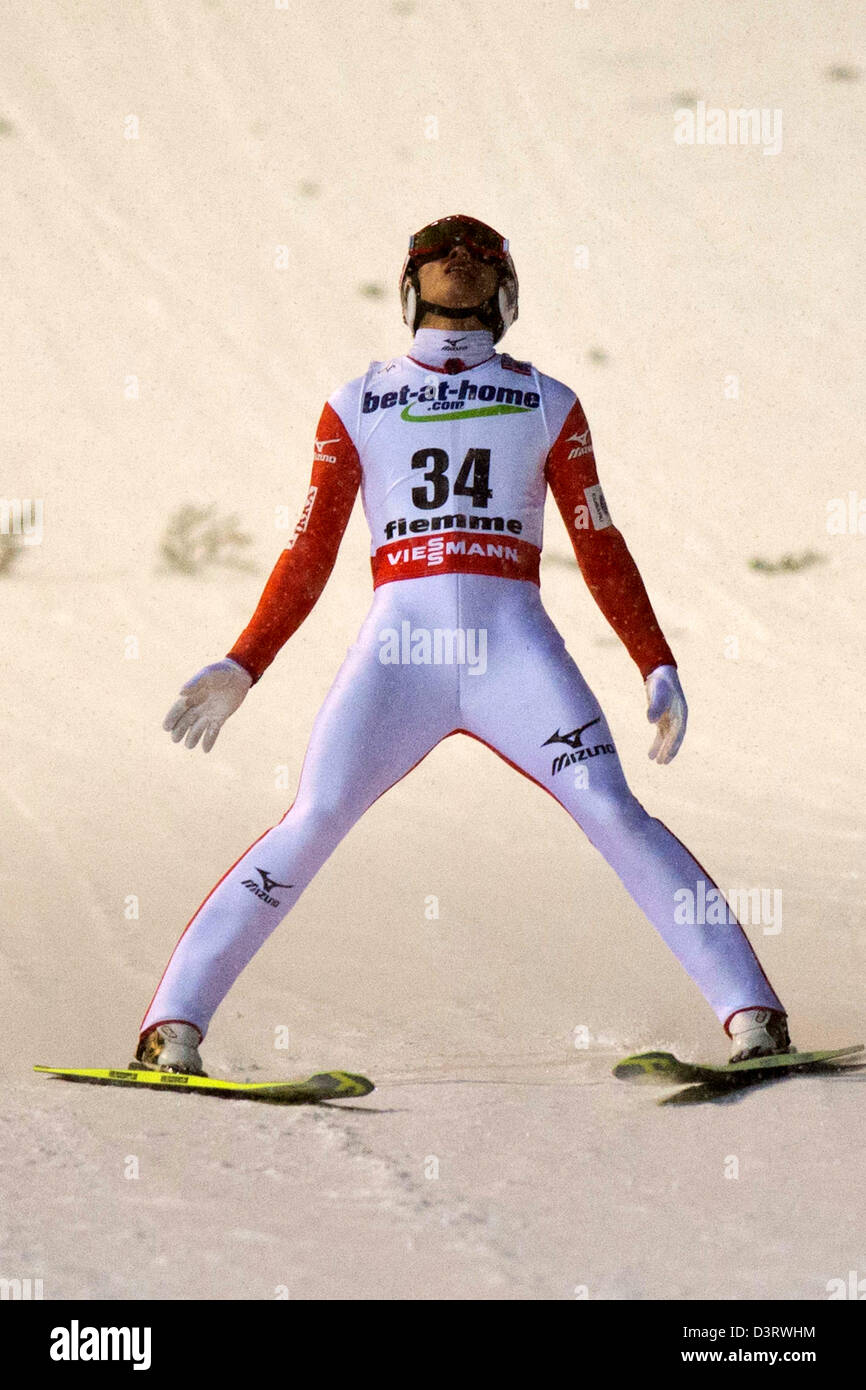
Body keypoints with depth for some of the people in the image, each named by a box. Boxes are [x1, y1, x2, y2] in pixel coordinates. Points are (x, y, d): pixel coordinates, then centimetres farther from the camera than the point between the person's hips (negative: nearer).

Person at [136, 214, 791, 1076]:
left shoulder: (547, 404, 20)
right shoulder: (356, 406, 19)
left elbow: (601, 550, 18)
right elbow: (309, 555, 18)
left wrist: (658, 669, 9)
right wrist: (240, 668, 9)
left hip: (515, 648, 0)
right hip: (396, 649, 0)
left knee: (614, 816, -17)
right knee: (309, 827, -17)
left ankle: (751, 1013, -17)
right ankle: (174, 1023, -13)